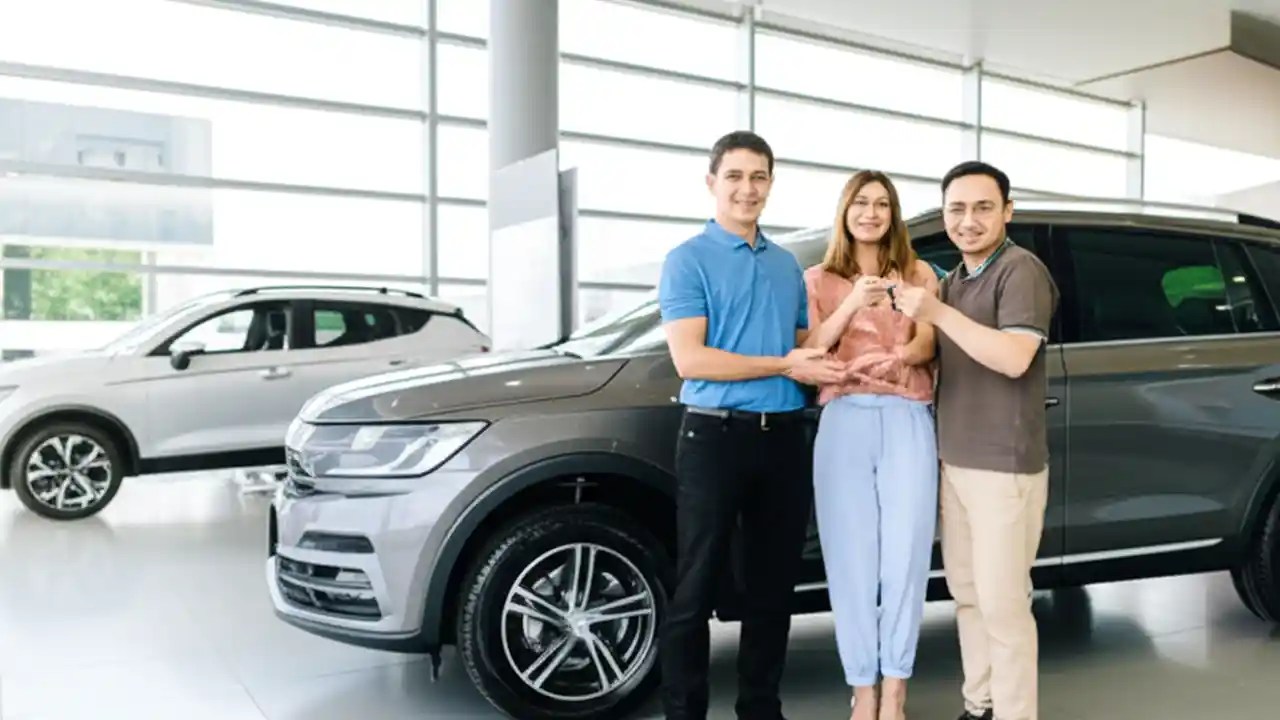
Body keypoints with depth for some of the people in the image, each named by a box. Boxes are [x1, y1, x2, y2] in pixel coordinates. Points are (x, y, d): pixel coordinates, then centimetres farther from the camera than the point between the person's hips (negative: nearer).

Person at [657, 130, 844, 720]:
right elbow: (689, 360, -15)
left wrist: (828, 371, 0)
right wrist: (784, 366, -15)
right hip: (715, 435, -6)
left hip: (784, 437, 6)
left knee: (773, 584, 13)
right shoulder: (688, 260, -4)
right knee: (697, 588, 1)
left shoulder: (787, 265, 16)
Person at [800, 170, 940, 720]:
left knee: (904, 553, -5)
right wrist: (851, 305, -13)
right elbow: (809, 353, 2)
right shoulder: (818, 280, 13)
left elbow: (927, 345, -1)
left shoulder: (919, 275, 13)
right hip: (844, 422, 0)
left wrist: (898, 357, -23)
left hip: (907, 421, 0)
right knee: (852, 555, -3)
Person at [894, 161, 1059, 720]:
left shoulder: (1022, 270, -10)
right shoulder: (952, 281, 17)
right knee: (967, 594, 14)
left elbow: (1014, 359, -23)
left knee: (1003, 603, -4)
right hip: (953, 462, 8)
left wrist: (938, 314, -25)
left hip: (1005, 467, -8)